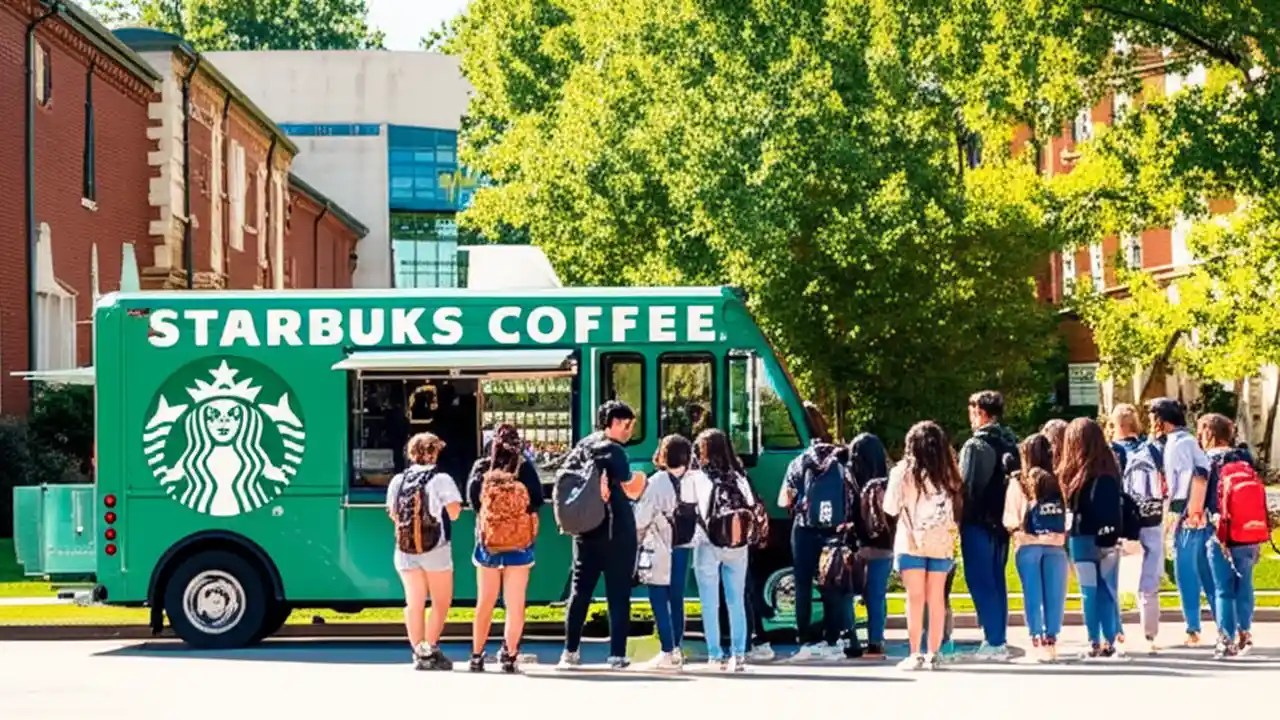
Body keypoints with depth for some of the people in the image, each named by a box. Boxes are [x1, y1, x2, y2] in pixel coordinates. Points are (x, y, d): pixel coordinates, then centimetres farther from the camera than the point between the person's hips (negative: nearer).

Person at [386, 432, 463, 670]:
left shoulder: (398, 480, 4)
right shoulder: (441, 480, -7)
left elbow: (393, 514, 10)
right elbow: (454, 513, -9)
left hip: (405, 550, 4)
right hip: (435, 549, -4)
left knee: (414, 603, 7)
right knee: (441, 602, 7)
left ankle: (419, 652, 5)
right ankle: (430, 649, -3)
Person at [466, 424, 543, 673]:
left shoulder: (481, 468, -5)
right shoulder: (525, 468, -9)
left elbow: (471, 499, -1)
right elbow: (537, 501, -7)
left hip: (487, 543, 2)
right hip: (520, 543, -2)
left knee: (485, 603, 13)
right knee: (515, 604, 4)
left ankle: (477, 655, 15)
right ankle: (509, 655, -1)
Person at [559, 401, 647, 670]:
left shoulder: (582, 446, 9)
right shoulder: (614, 451, -12)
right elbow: (631, 491, -13)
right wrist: (641, 481, 5)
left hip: (586, 530, 6)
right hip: (617, 531, -6)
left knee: (580, 590, 9)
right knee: (618, 594, -1)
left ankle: (570, 651, 7)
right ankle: (617, 655, -3)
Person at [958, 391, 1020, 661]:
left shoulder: (976, 445, -13)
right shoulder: (1010, 443, 10)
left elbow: (967, 486, -16)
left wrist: (960, 519, -10)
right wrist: (1009, 517, 14)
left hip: (978, 521, -8)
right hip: (1001, 522, 8)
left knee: (981, 582, -4)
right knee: (997, 582, 13)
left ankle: (993, 642, -6)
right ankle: (998, 641, 16)